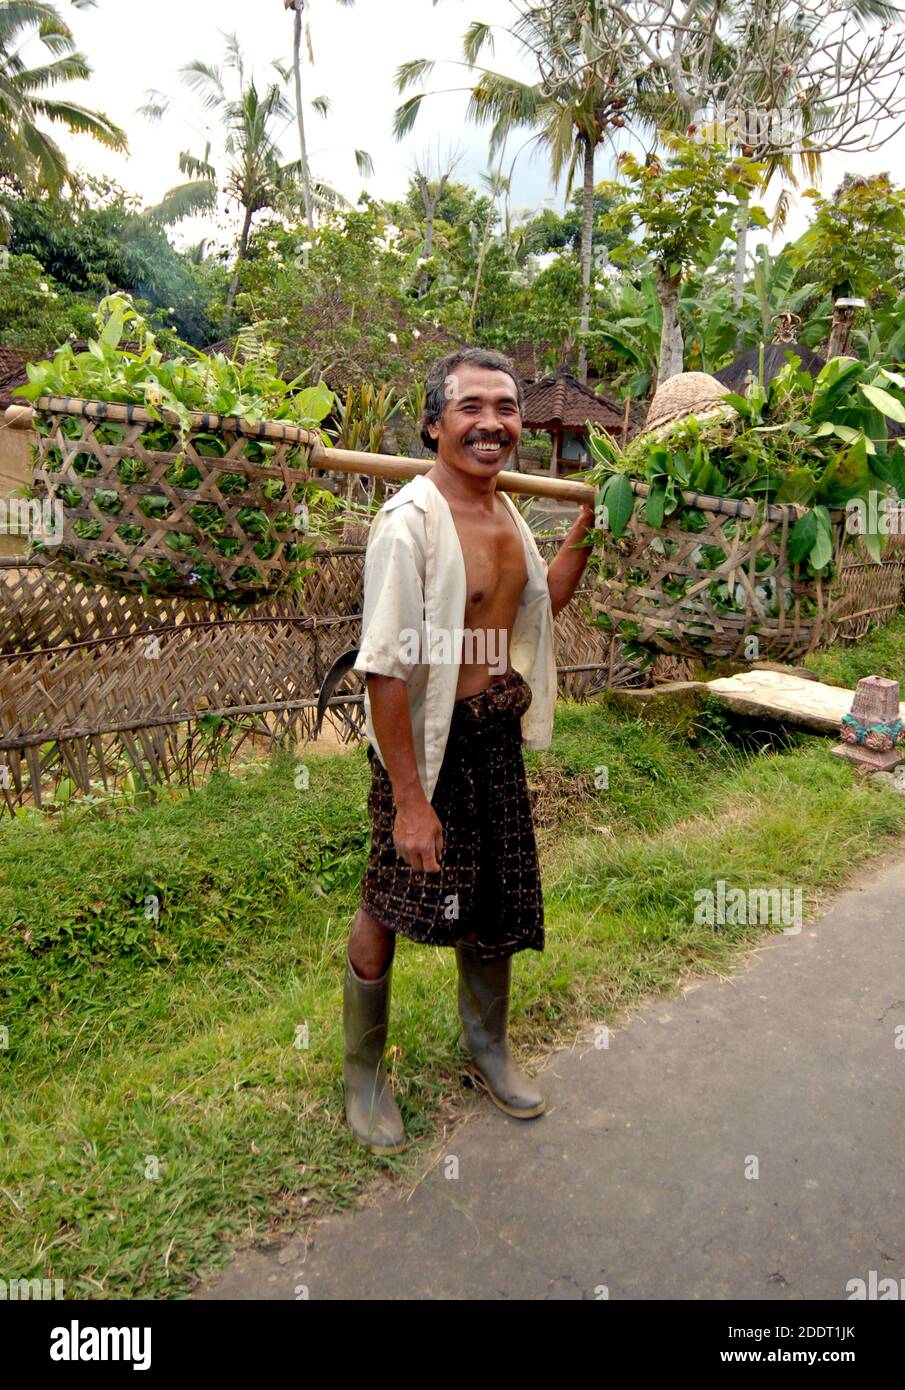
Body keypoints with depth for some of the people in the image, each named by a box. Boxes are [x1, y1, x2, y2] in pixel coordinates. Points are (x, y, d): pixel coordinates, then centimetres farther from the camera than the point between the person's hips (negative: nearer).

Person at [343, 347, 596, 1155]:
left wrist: (585, 529, 12)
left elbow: (542, 606, 23)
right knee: (389, 905, 8)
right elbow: (387, 669, -24)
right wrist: (409, 799, -24)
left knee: (496, 894, 19)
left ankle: (488, 1045, 43)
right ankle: (364, 1072, 32)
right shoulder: (411, 522, -21)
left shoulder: (505, 512, 6)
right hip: (428, 739, -7)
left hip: (498, 738, 8)